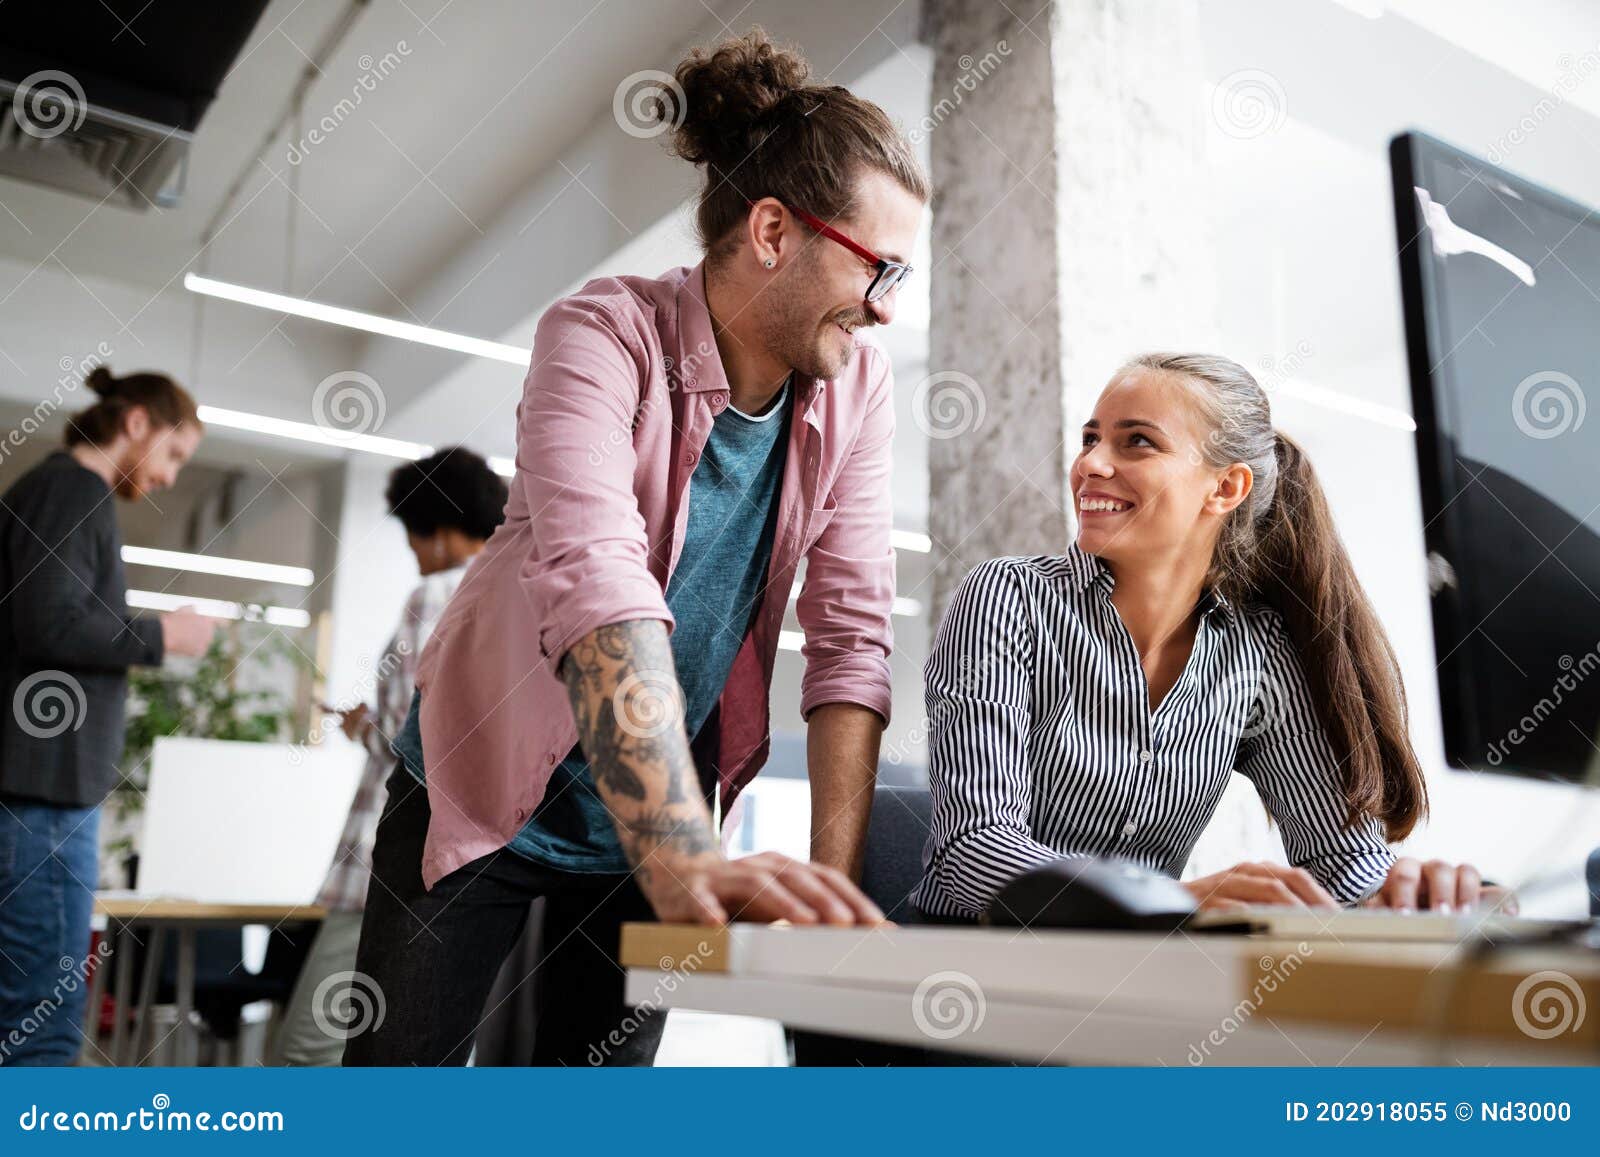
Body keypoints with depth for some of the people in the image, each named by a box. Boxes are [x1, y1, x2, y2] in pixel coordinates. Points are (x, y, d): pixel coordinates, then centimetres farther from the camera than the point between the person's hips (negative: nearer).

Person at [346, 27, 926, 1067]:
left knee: (606, 1060, 12)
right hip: (488, 785, -3)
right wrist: (686, 862, -49)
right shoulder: (605, 338, -22)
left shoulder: (855, 385, -8)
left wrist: (831, 885, -19)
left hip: (665, 803, 4)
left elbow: (851, 638, -11)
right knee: (400, 1060, 4)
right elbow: (597, 589, -38)